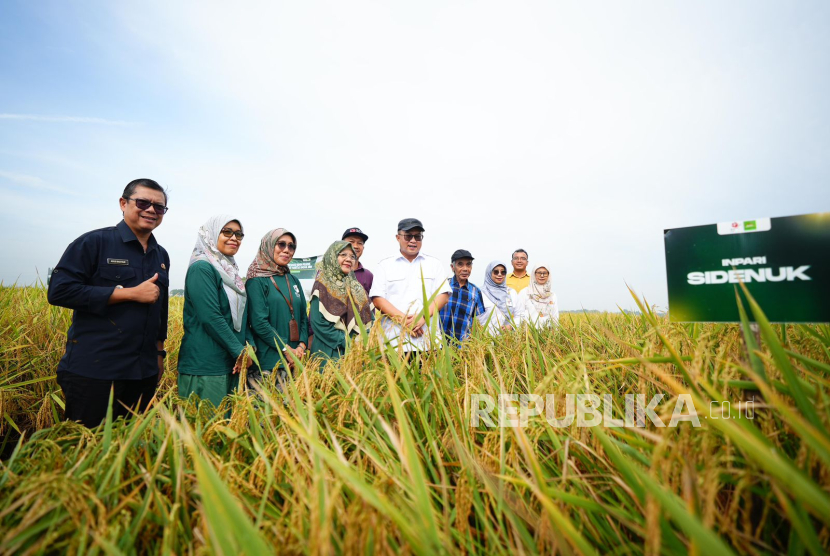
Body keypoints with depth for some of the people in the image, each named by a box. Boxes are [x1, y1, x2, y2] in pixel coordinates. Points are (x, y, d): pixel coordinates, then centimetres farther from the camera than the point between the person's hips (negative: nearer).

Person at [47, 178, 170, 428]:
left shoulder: (161, 256, 11)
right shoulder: (94, 242, -6)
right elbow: (59, 291, -14)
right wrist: (131, 293, -16)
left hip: (144, 373, 6)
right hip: (93, 370, -5)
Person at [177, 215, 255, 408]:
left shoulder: (231, 272, 13)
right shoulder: (202, 268, -12)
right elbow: (210, 317, -20)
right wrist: (240, 351, -15)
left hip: (232, 363, 8)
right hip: (205, 364, -8)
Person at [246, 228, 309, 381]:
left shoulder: (294, 280, 13)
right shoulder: (257, 280, -5)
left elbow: (303, 317, 11)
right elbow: (259, 322, -14)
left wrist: (302, 346, -5)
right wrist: (286, 350, -15)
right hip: (269, 358, -5)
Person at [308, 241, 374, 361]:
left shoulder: (357, 288, 14)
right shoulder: (323, 285, -3)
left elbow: (369, 319, 10)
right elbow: (319, 323, -12)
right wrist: (347, 342, -16)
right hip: (330, 352, -5)